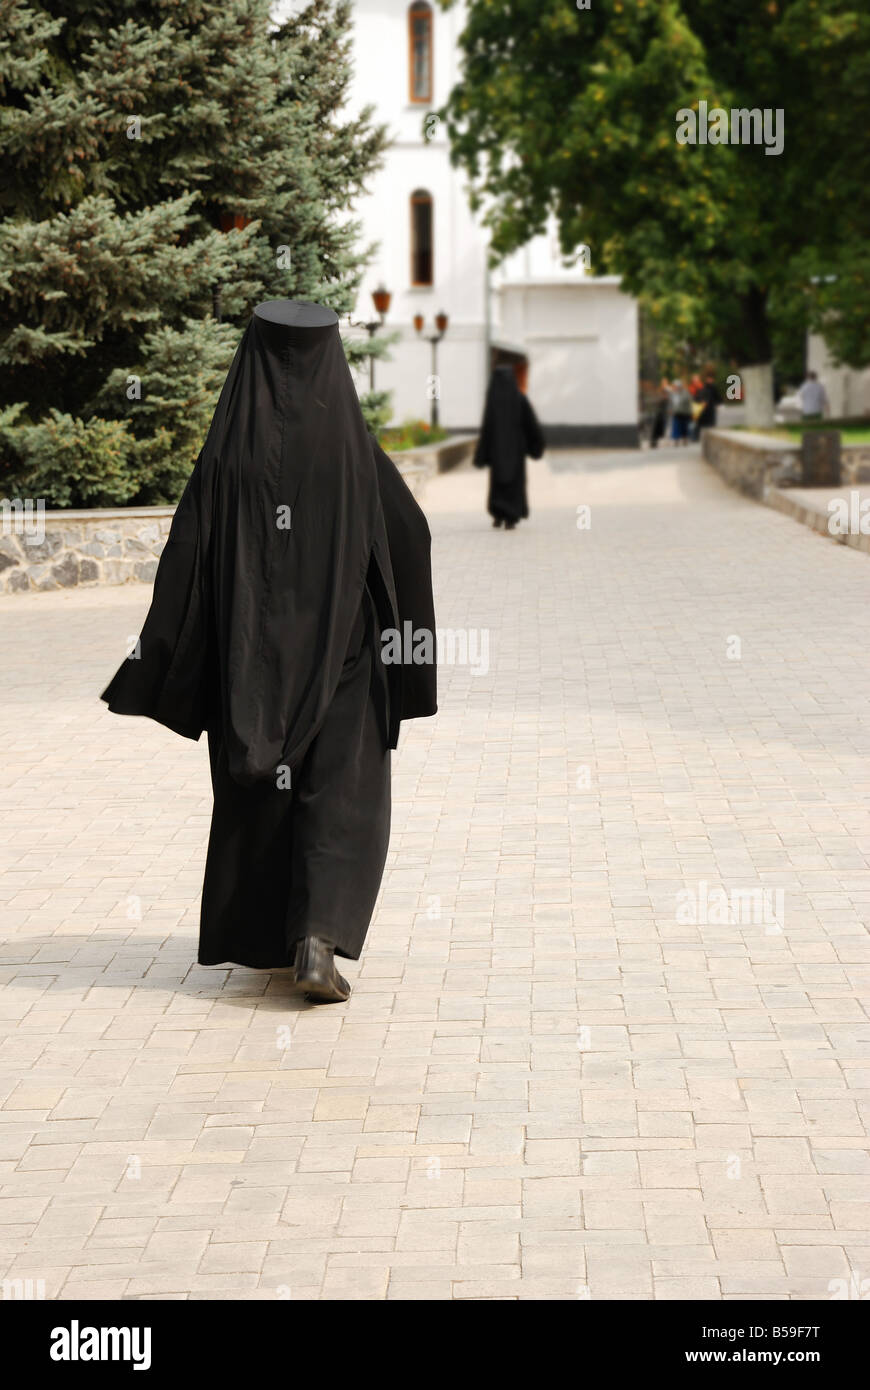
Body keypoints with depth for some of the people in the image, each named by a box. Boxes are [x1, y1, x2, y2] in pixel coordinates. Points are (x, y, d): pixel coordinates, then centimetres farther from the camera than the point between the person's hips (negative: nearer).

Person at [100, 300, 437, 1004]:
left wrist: (160, 666, -2)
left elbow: (186, 556, -10)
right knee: (343, 803, 3)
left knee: (254, 794, 19)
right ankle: (318, 940, -16)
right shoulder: (355, 447, -7)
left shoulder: (229, 450, -8)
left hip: (248, 655, 1)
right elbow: (413, 535, -4)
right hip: (340, 654, -1)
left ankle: (261, 940, 30)